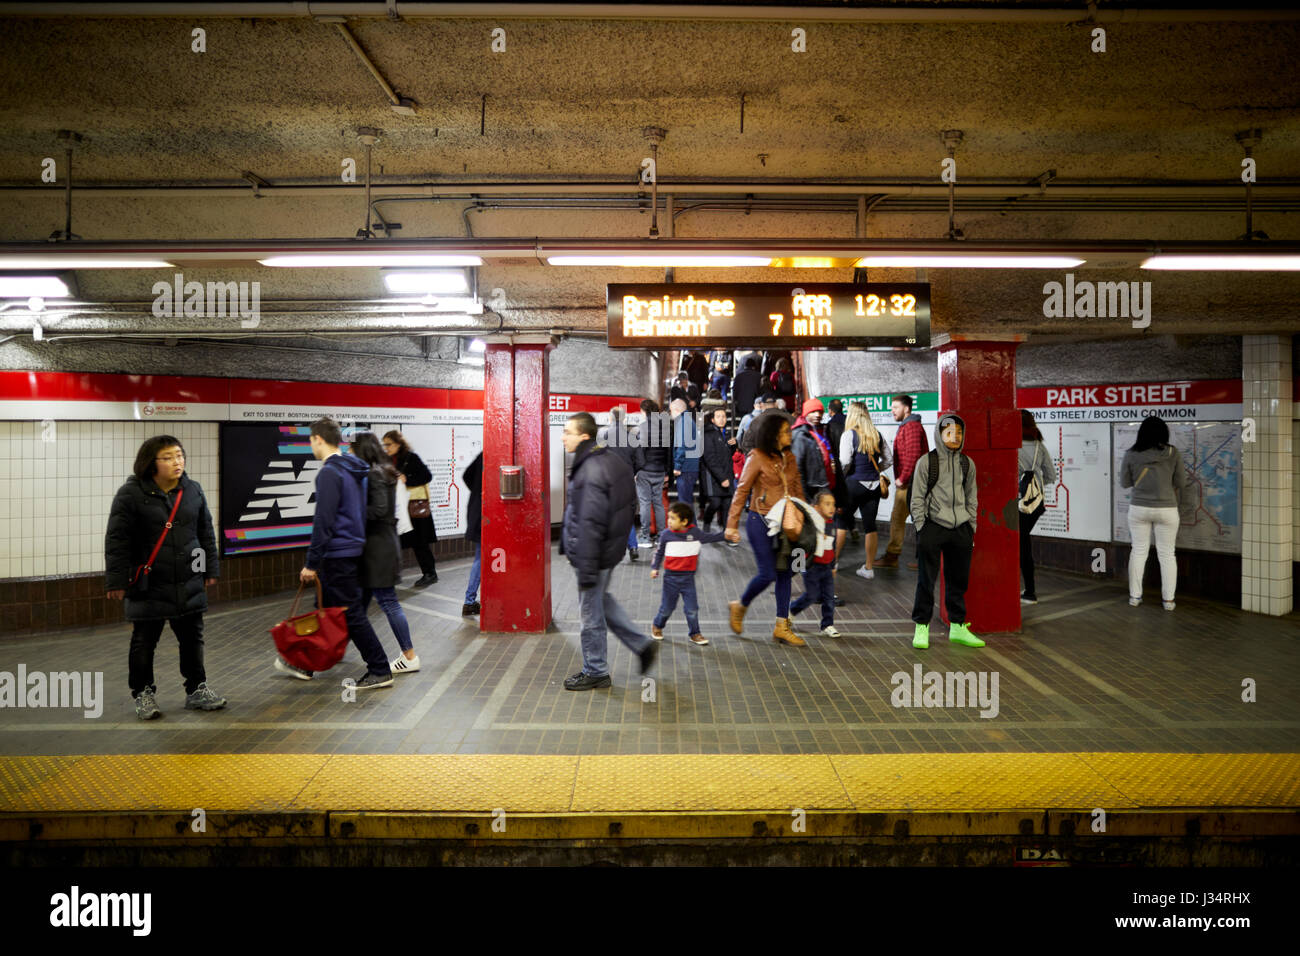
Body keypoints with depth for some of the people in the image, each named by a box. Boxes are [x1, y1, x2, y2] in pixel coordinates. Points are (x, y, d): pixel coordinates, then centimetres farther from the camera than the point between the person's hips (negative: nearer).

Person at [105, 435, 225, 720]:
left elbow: (206, 533, 11)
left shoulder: (192, 490, 3)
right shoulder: (131, 494, -11)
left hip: (188, 584, 4)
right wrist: (116, 580, -11)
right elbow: (117, 541, -10)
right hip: (148, 586, -4)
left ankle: (197, 690, 25)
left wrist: (210, 568, 11)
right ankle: (143, 694, 24)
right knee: (144, 643, 8)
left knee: (193, 638, 12)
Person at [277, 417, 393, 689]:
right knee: (327, 609, 18)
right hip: (354, 548, 10)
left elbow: (323, 522, -21)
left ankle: (380, 671, 2)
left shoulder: (329, 473, -17)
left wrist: (312, 563, -15)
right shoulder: (355, 470, 12)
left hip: (337, 554, -10)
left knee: (351, 614, -3)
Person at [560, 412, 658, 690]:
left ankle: (595, 672, 22)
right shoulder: (611, 461, 6)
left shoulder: (591, 473, -25)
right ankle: (642, 644, 30)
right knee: (601, 600, 25)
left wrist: (586, 570, -23)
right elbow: (629, 505, 15)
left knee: (591, 611, 6)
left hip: (596, 553, -10)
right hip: (610, 549, 10)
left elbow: (590, 525, -26)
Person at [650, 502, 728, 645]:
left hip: (688, 577, 1)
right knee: (667, 607, 10)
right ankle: (657, 626, 35)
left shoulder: (695, 533, -4)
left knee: (692, 608, 1)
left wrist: (725, 535, 2)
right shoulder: (666, 535, -6)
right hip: (671, 577, -1)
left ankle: (695, 634, 16)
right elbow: (659, 552, 7)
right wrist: (655, 568, 3)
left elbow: (710, 536, 11)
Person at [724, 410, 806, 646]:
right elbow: (741, 491, -8)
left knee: (785, 573, 6)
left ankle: (782, 626, 14)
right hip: (760, 521, -6)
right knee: (767, 573, -6)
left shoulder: (789, 458, 9)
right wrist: (732, 524, -10)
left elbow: (798, 490, 16)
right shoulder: (757, 458, -9)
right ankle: (740, 607, 21)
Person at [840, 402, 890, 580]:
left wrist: (841, 475, 2)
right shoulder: (877, 435, 6)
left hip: (854, 484, -4)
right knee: (870, 525, 7)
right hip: (873, 485, 4)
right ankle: (869, 567, 13)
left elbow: (844, 461, -16)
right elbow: (887, 460, 11)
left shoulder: (849, 434, -9)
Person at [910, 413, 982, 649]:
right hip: (933, 526, -4)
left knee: (959, 580, 9)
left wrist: (971, 528, 10)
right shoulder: (926, 462, -3)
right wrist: (921, 529, -7)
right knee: (926, 580, -1)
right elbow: (917, 499, -2)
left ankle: (957, 628, 20)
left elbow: (971, 499, 16)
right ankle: (922, 628, 8)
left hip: (960, 529, 4)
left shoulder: (967, 464, 10)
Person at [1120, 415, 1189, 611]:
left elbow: (1124, 483, 3)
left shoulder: (1131, 455, -6)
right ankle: (1168, 600, 10)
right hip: (1167, 509, 0)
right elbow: (1181, 483, 0)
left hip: (1139, 508, 1)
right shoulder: (1172, 453, -7)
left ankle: (1134, 596, 15)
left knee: (1138, 551, 11)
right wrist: (1178, 503, 17)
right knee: (1167, 554, 7)